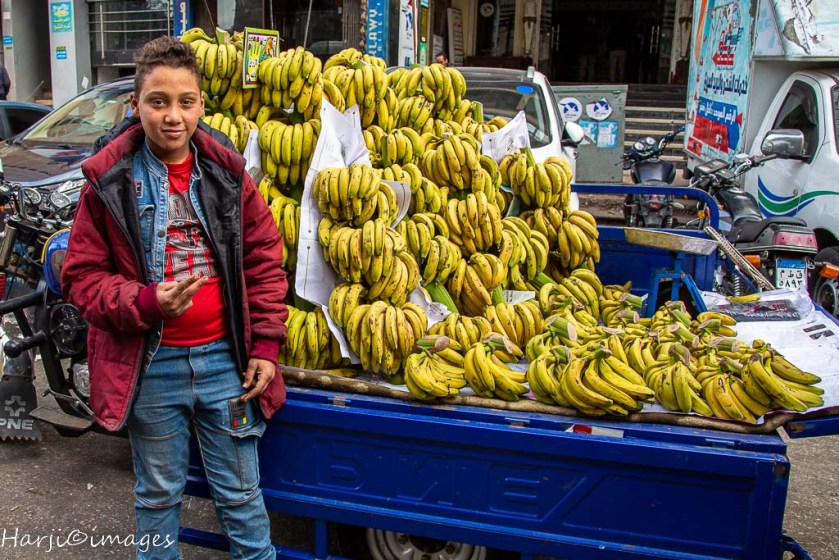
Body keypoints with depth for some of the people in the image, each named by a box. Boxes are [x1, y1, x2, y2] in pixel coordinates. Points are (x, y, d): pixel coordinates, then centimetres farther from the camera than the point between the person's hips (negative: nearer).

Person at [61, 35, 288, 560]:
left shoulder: (227, 173, 0)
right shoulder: (109, 181, -5)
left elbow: (264, 261, 4)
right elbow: (83, 275, -2)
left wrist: (265, 344, -1)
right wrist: (146, 303, -20)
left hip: (225, 358, 1)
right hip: (149, 364, -1)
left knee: (240, 492, 13)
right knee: (159, 493, 18)